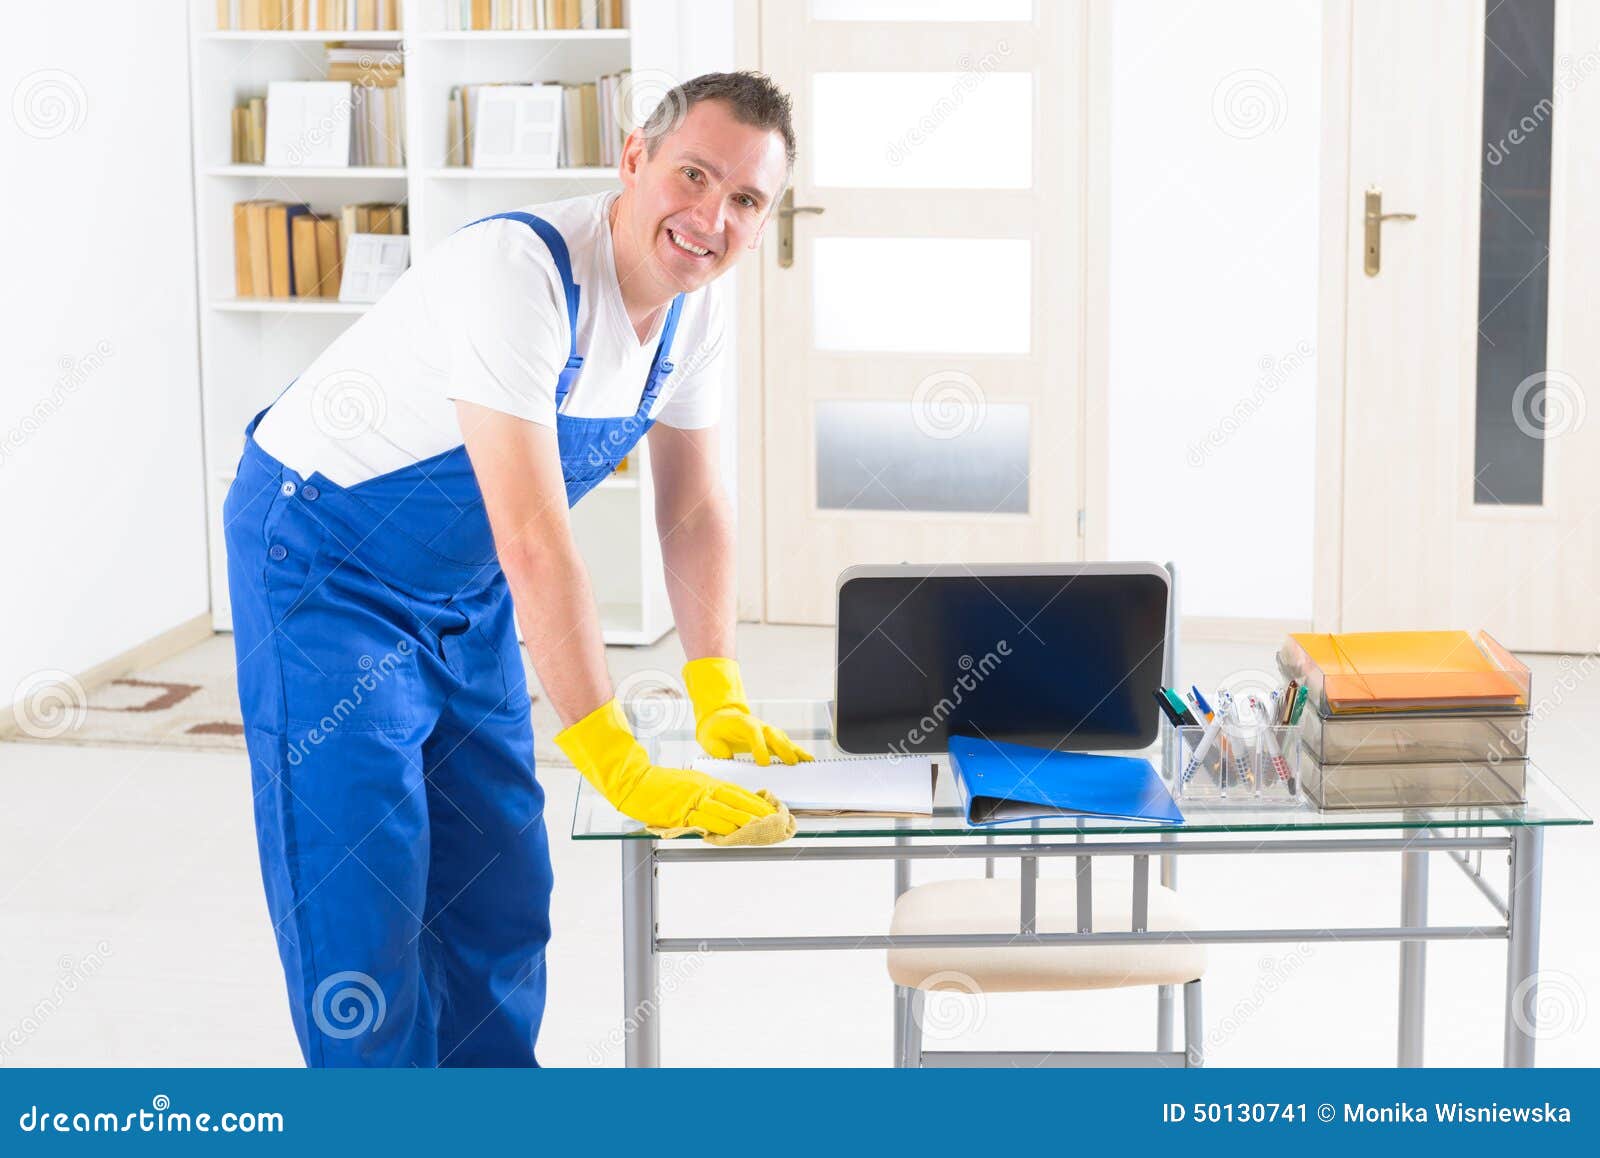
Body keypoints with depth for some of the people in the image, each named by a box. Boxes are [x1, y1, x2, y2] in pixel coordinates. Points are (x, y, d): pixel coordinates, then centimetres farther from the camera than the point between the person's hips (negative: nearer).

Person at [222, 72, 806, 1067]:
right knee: (358, 884, -7)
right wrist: (622, 769, -37)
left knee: (498, 881, 12)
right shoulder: (520, 271, -33)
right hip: (322, 560, -8)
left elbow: (693, 507, 4)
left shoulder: (698, 305, -7)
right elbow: (534, 540, -38)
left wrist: (720, 700, -4)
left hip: (463, 585, 8)